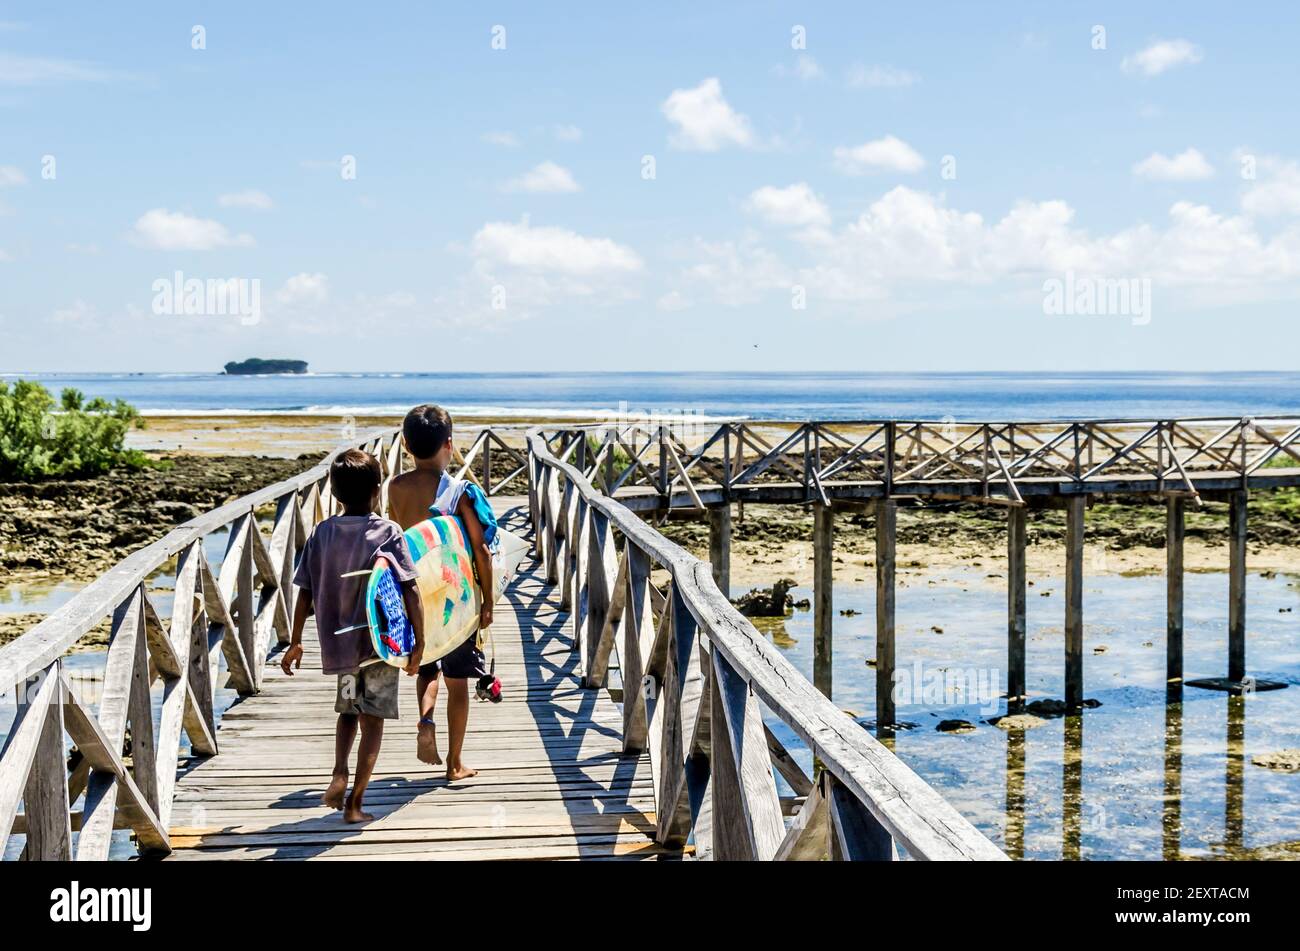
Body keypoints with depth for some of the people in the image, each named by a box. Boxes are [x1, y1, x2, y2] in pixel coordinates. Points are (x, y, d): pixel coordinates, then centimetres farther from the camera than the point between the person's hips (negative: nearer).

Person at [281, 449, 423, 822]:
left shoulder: (322, 533, 0)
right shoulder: (387, 532, -9)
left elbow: (305, 593, 2)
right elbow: (409, 591, -13)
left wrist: (295, 643, 11)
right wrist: (419, 642, -8)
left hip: (339, 642, 3)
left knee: (347, 710, 23)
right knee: (372, 720, 6)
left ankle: (339, 774, 1)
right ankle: (355, 802, 4)